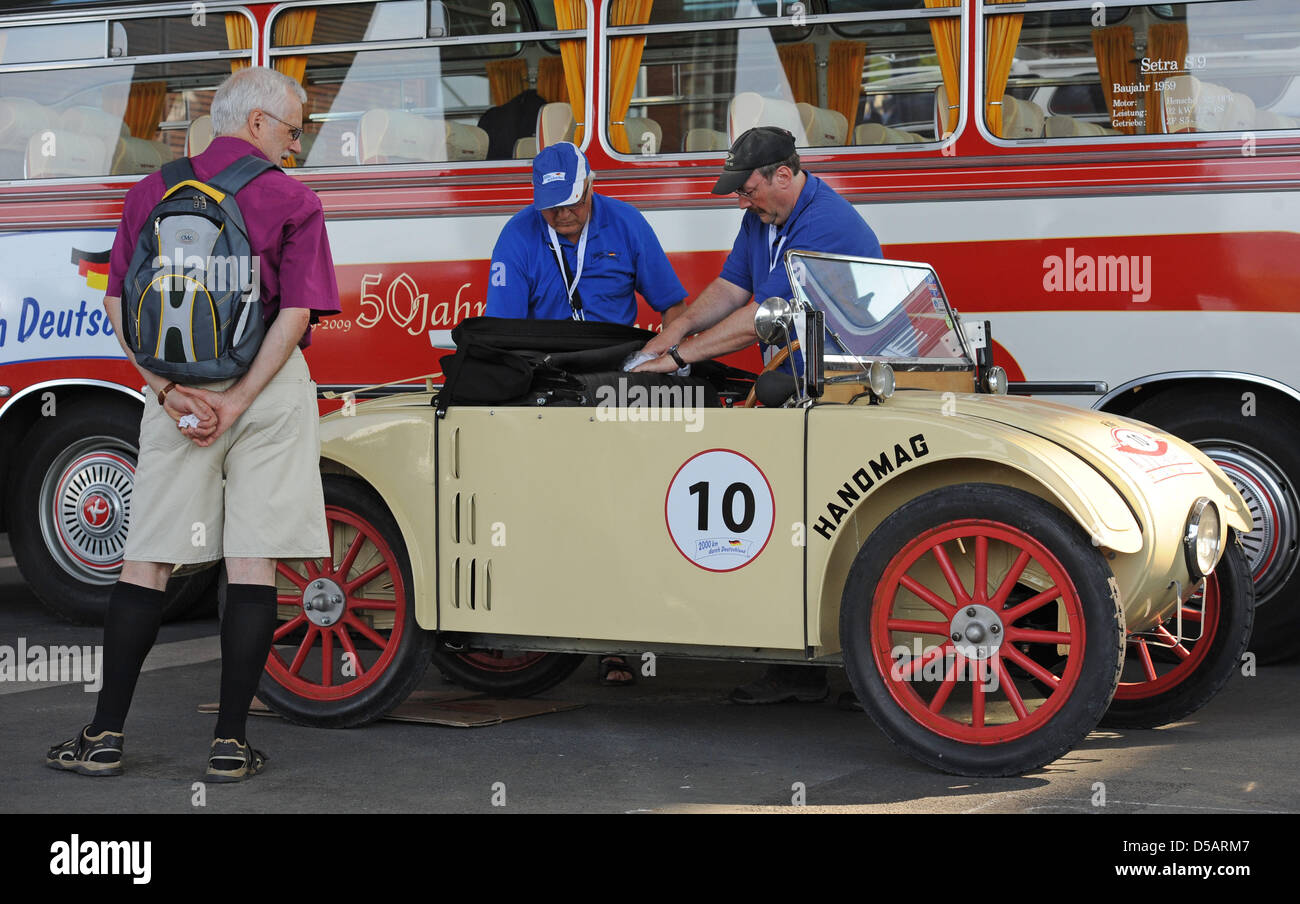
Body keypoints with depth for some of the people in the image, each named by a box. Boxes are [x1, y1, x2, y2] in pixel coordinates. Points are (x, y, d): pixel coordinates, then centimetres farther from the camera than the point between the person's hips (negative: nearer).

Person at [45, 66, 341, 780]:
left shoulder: (152, 192, 8)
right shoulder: (293, 202, -3)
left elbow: (118, 304, 1)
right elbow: (296, 314, -12)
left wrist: (170, 389, -5)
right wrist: (239, 401, -13)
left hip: (176, 386, 3)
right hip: (271, 390, -3)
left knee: (147, 559, 8)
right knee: (253, 562, 1)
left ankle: (106, 734, 9)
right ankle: (230, 742, 1)